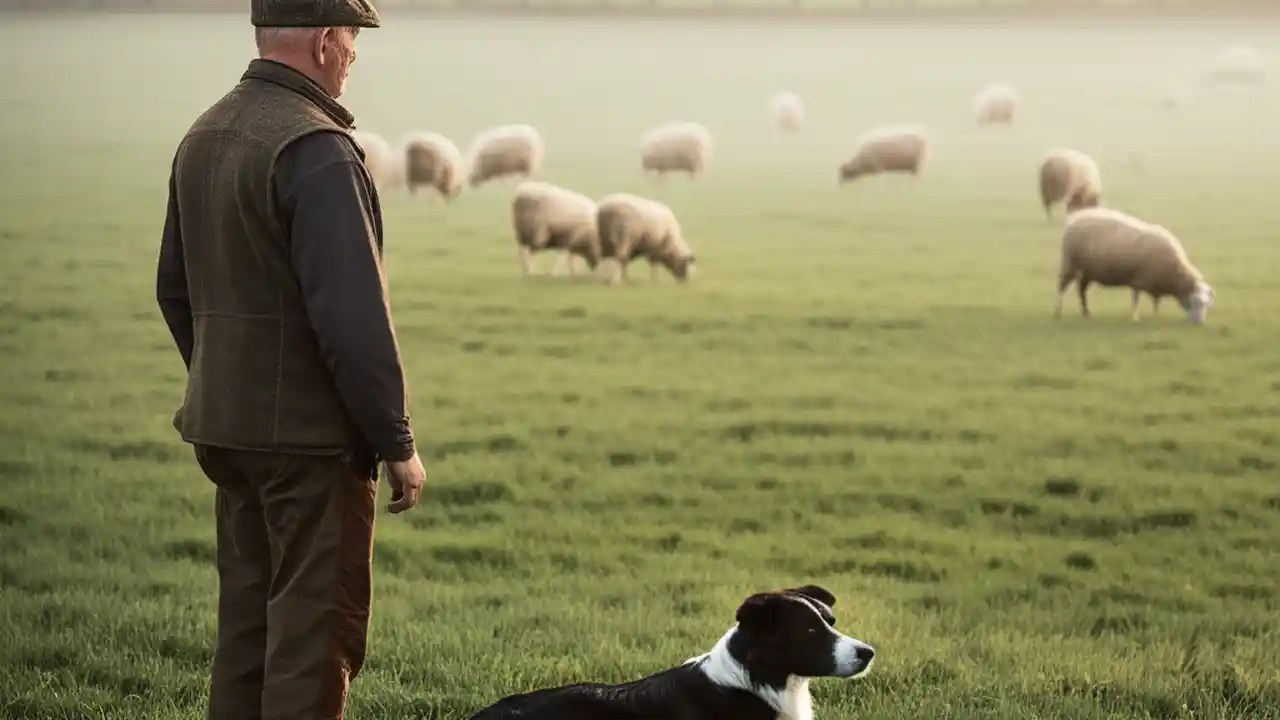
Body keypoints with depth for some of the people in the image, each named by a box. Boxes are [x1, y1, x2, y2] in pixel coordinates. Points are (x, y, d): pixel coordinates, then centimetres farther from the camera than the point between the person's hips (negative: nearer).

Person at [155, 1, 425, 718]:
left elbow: (175, 290, 19)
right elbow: (354, 315, -21)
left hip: (224, 425, 9)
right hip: (310, 433, -9)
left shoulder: (201, 138, 11)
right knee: (316, 628, -3)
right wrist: (398, 441, -15)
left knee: (248, 616, 16)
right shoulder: (315, 148, -19)